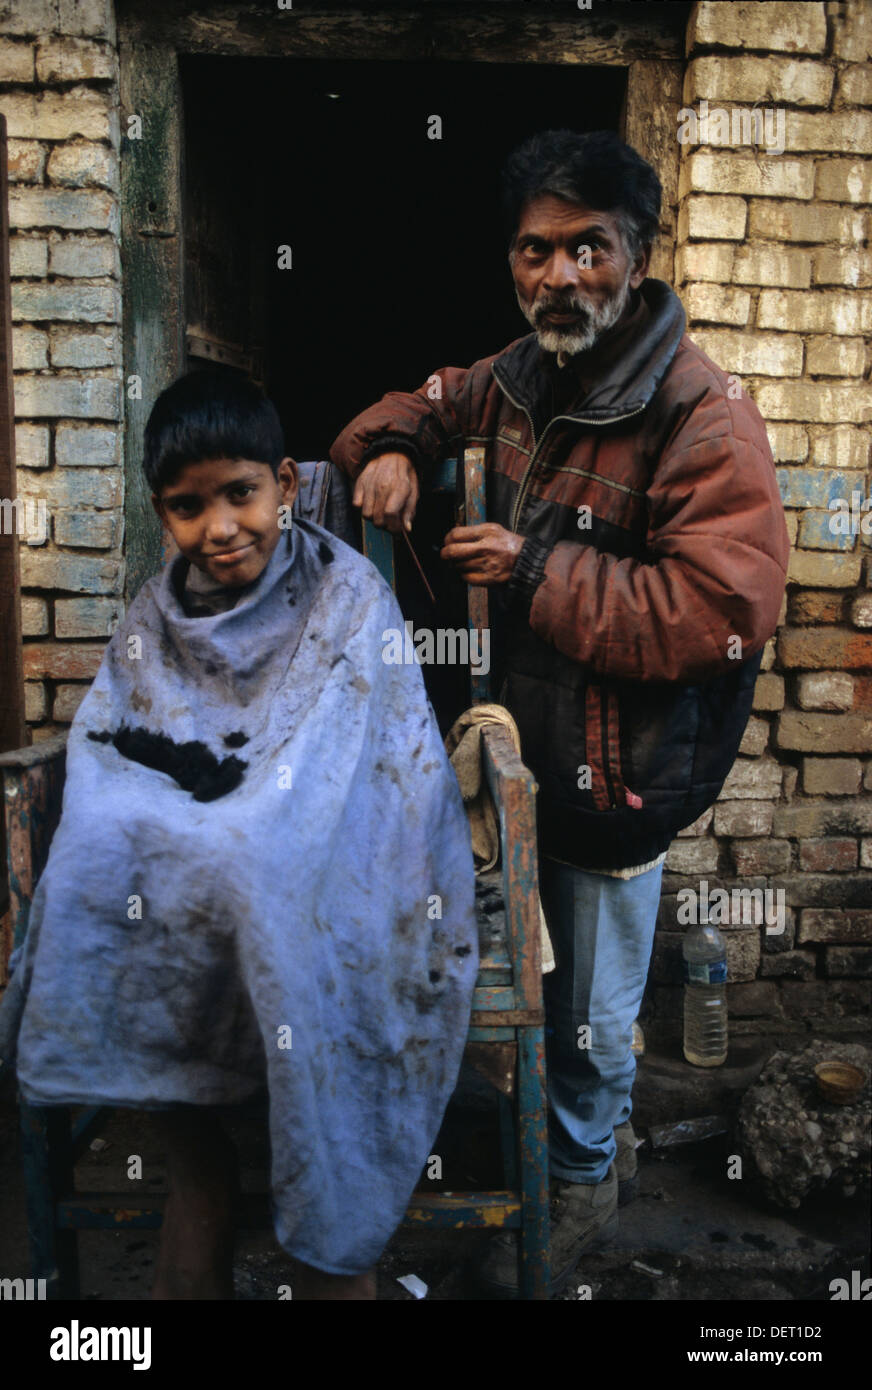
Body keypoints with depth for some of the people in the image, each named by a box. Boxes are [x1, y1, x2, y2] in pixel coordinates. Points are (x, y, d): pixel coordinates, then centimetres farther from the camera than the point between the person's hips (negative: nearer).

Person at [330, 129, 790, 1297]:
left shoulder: (705, 422, -21)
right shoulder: (521, 379, 3)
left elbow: (722, 611, -29)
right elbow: (431, 404, 23)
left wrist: (538, 570, -26)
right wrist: (389, 448, -2)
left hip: (619, 774, -7)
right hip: (523, 743, 7)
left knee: (587, 1003, 12)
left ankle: (583, 1180, 42)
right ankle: (605, 1128, 53)